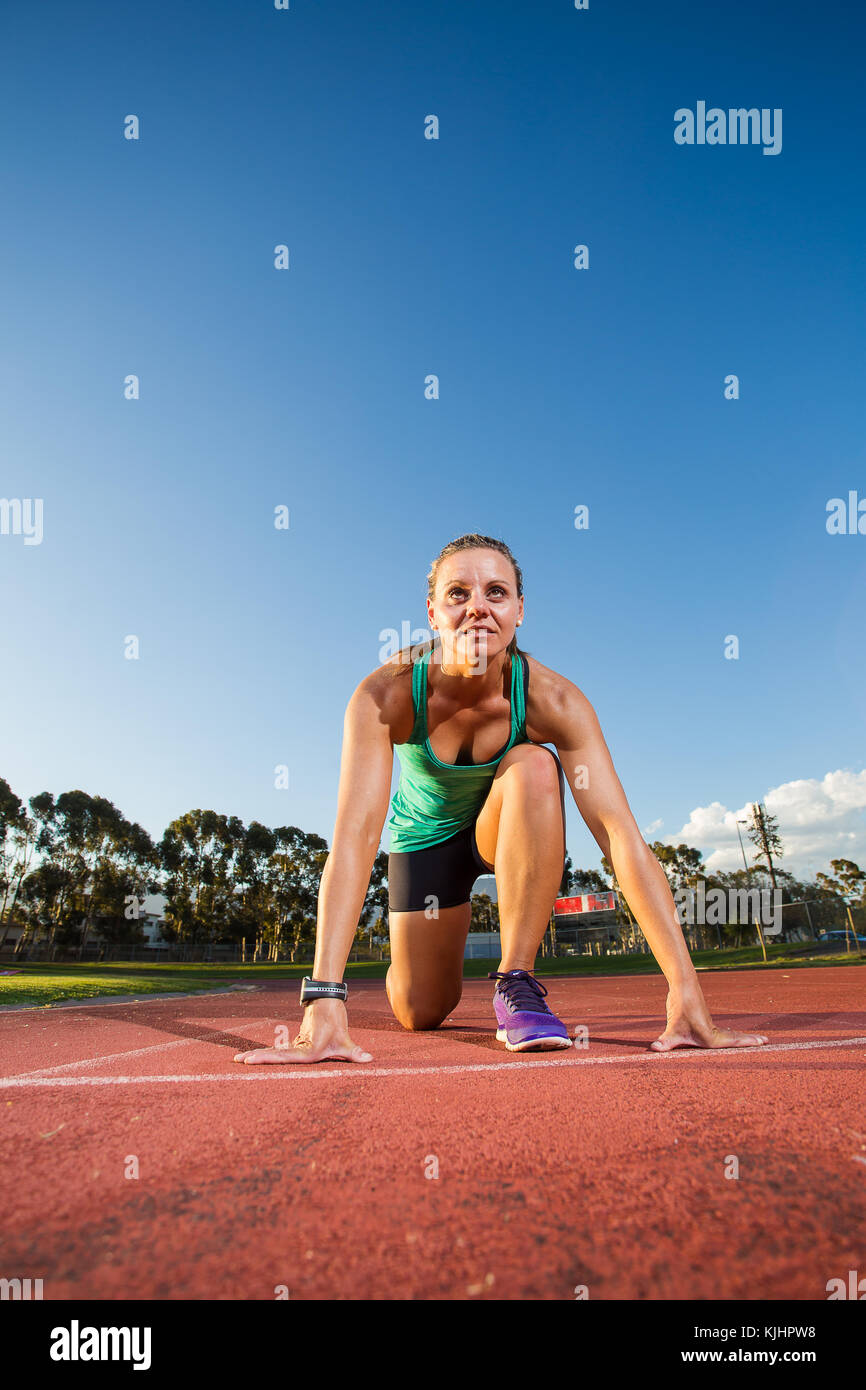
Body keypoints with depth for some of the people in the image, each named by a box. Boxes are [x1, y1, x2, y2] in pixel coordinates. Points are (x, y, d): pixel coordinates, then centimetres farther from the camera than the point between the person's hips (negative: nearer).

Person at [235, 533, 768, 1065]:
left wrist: (686, 994, -41)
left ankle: (517, 980, -20)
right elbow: (354, 836, -39)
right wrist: (325, 1002, -47)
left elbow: (622, 837, -35)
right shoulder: (387, 694, -32)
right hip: (425, 832, 1)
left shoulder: (551, 699, -31)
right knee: (420, 1012, 0)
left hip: (507, 824, 0)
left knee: (534, 766, -34)